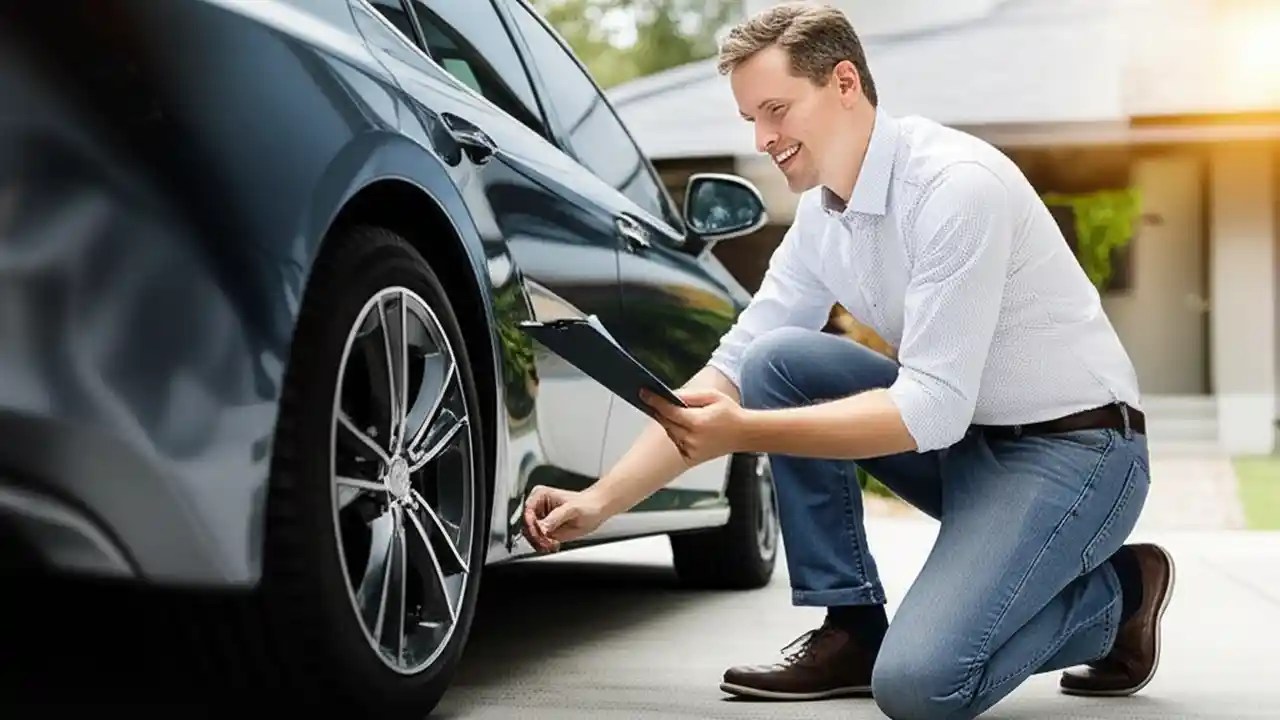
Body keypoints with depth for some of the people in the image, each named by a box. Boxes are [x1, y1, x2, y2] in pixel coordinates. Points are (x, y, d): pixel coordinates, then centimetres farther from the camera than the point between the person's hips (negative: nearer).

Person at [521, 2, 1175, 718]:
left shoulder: (956, 183, -23)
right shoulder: (821, 217, 2)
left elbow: (932, 409, -27)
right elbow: (733, 367, 4)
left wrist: (745, 432, -31)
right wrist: (602, 500, -4)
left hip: (1078, 449, -8)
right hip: (964, 438, 8)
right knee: (778, 362, -10)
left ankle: (1112, 593, 4)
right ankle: (850, 630, -1)